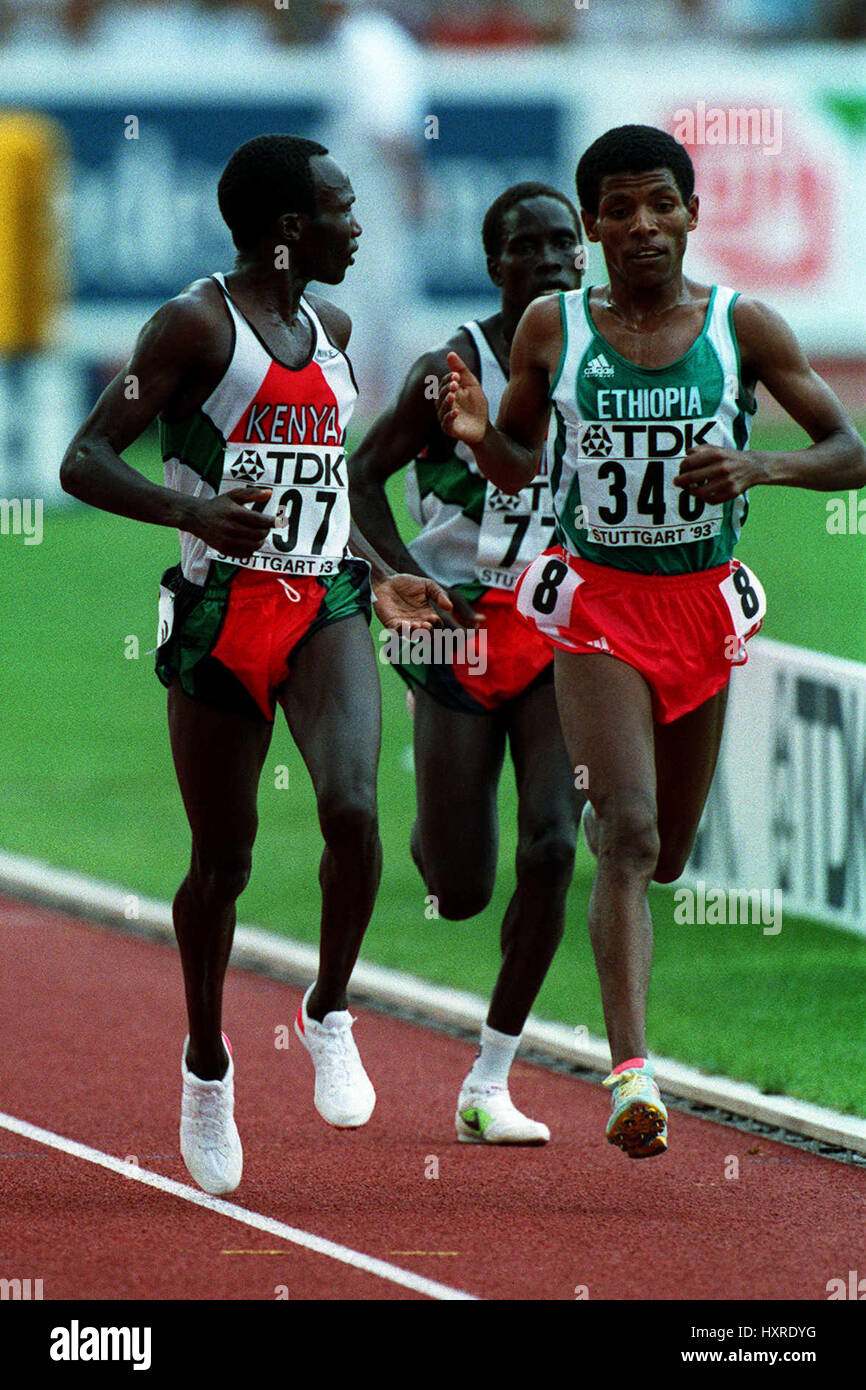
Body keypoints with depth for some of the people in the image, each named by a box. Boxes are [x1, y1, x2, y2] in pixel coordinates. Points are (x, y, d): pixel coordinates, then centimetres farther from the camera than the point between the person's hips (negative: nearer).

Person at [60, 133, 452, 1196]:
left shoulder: (329, 331, 13)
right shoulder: (198, 325, -8)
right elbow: (85, 462, -14)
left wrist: (378, 583, 26)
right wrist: (190, 512, -30)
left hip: (323, 608, 4)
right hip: (222, 612, -4)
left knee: (351, 806, -21)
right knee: (222, 858, 5)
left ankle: (329, 1016, -1)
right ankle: (206, 1060, 27)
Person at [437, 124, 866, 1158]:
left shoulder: (743, 328, -4)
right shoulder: (551, 329, -2)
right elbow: (516, 468, 11)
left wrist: (760, 466, -21)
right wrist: (477, 434, -13)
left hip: (702, 606, 2)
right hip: (598, 601, -2)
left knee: (668, 855, 15)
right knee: (630, 835, -20)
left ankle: (590, 810, 54)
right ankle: (630, 1073, -27)